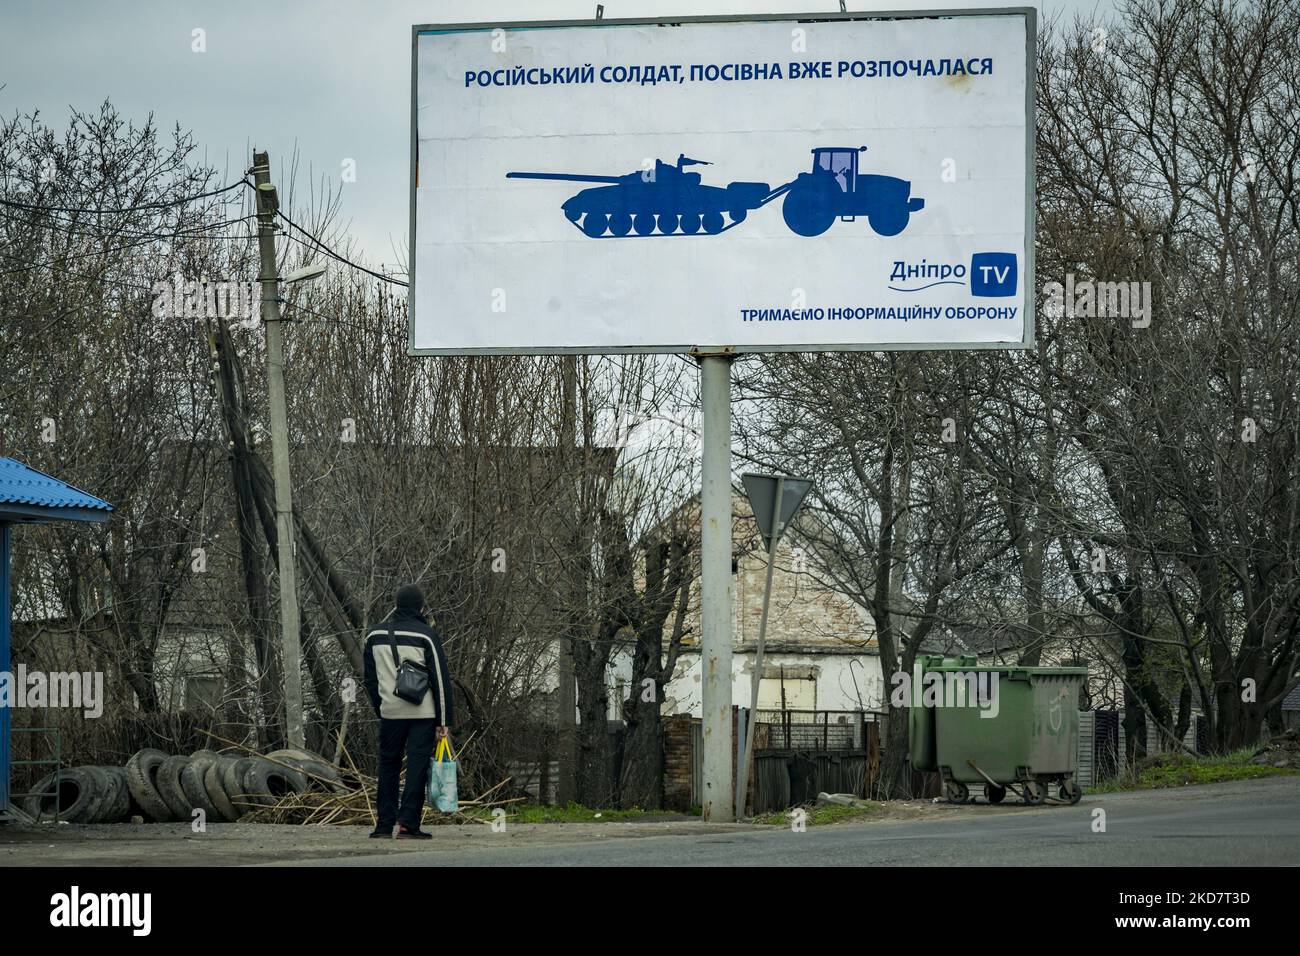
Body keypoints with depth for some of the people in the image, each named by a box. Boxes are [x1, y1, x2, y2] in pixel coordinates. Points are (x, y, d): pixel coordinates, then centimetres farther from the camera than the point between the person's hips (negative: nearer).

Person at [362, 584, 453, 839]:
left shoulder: (375, 635, 8)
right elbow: (441, 680, -7)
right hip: (423, 713, -4)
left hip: (390, 713, 4)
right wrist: (444, 720, -2)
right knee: (417, 767, -2)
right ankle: (408, 823, -9)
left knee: (388, 766, 12)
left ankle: (385, 824, 11)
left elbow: (370, 679, 14)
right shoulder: (426, 636, -6)